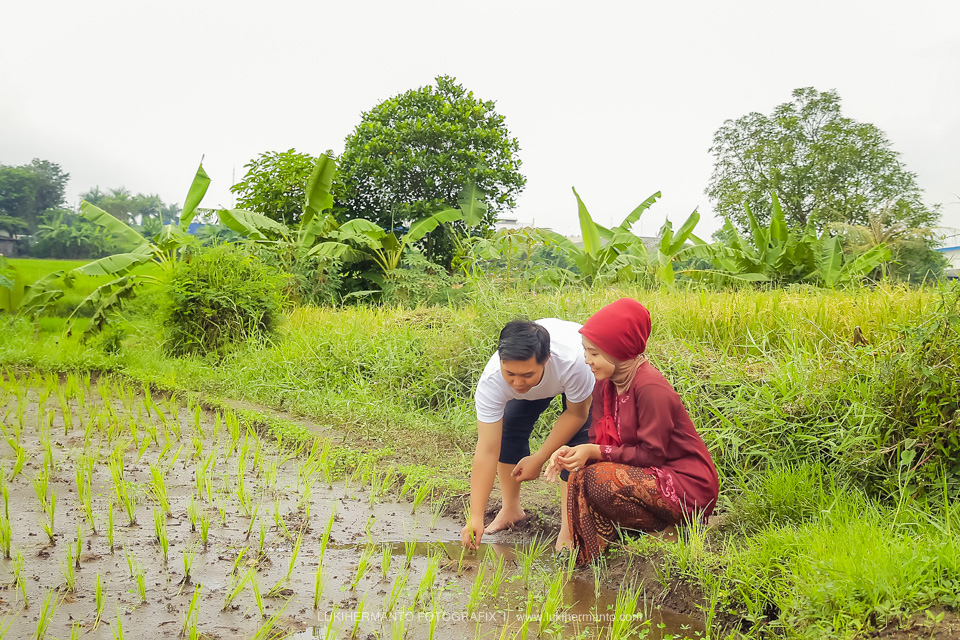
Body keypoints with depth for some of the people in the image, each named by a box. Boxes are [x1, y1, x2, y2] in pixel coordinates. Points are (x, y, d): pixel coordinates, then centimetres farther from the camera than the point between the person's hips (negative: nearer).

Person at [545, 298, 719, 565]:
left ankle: (666, 533, -7)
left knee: (600, 480, -27)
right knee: (580, 477, -11)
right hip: (649, 475, 8)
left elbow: (653, 453, -21)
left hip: (688, 486, -8)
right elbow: (599, 440, 5)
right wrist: (573, 452, -16)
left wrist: (596, 452, -23)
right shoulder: (604, 384, 3)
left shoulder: (651, 388, -23)